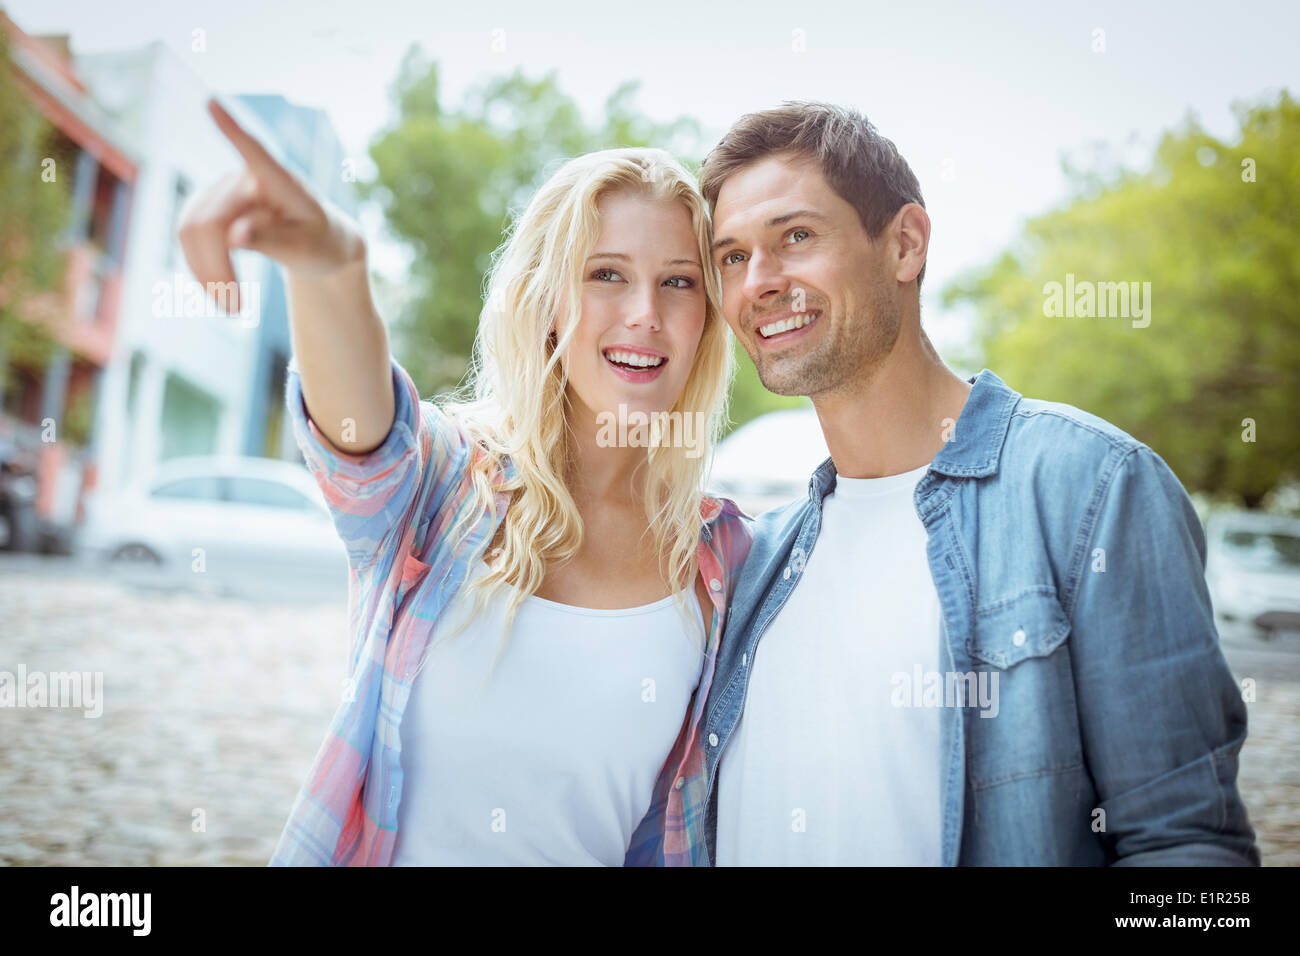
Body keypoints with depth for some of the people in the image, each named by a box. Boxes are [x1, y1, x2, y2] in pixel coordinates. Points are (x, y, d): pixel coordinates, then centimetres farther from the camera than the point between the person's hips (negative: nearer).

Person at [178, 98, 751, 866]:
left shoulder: (724, 558, -7)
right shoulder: (442, 483, -12)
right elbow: (359, 421, -35)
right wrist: (330, 269, -52)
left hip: (592, 854, 1)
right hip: (368, 848, -1)